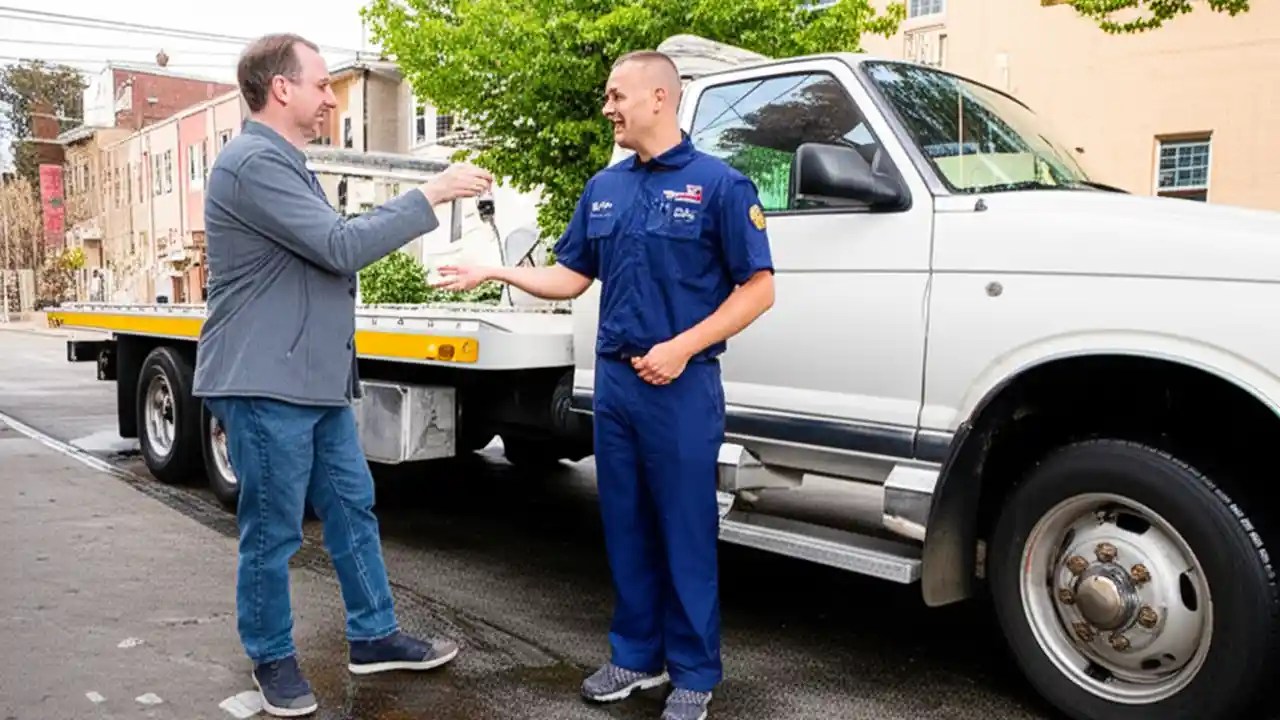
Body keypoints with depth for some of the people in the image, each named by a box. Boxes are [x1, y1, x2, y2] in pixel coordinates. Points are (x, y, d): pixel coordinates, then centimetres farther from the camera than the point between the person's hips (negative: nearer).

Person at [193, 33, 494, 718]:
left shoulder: (286, 163, 18)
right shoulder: (254, 162, -17)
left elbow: (332, 243, 23)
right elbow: (341, 246, -21)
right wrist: (431, 194, -16)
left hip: (317, 381, 10)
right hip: (265, 386, -10)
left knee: (352, 508, 14)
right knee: (272, 531, 3)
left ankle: (373, 637, 26)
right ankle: (273, 660, 21)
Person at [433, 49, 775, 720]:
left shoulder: (719, 184, -7)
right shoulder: (603, 188, 11)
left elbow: (758, 288, -9)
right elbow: (571, 277, 16)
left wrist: (683, 347, -16)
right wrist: (497, 272, 3)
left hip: (681, 384, -5)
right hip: (614, 380, 6)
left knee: (686, 532, 3)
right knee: (626, 527, 13)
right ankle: (636, 654, 27)